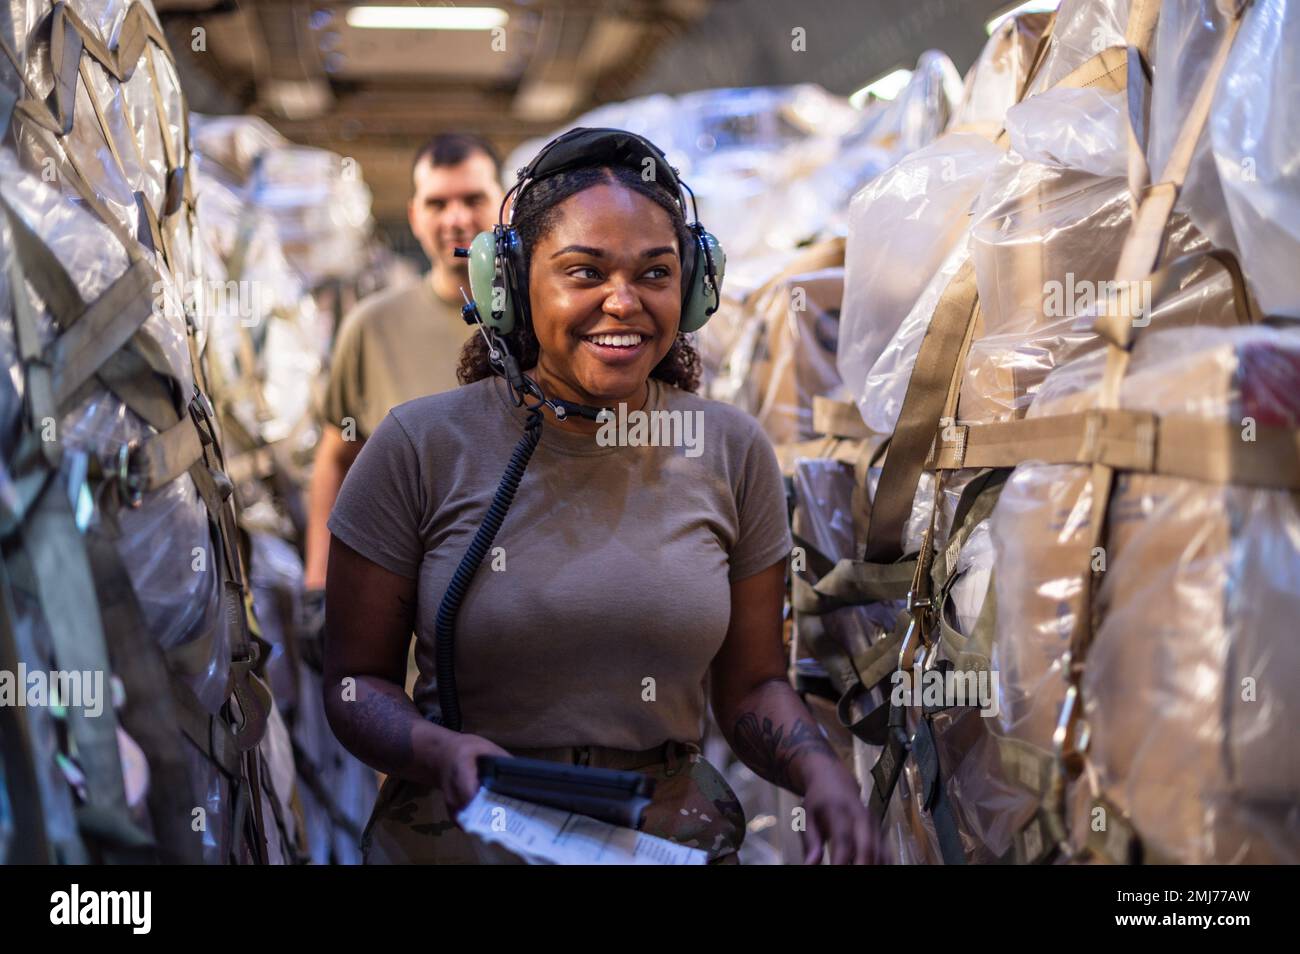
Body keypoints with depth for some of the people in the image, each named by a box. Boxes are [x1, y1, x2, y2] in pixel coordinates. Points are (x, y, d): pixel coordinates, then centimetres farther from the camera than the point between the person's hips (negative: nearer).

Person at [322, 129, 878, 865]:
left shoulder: (734, 451, -5)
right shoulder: (423, 446, -11)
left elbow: (751, 683, 1)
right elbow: (357, 681, -5)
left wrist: (820, 771, -17)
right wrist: (439, 751, -24)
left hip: (675, 835, 2)